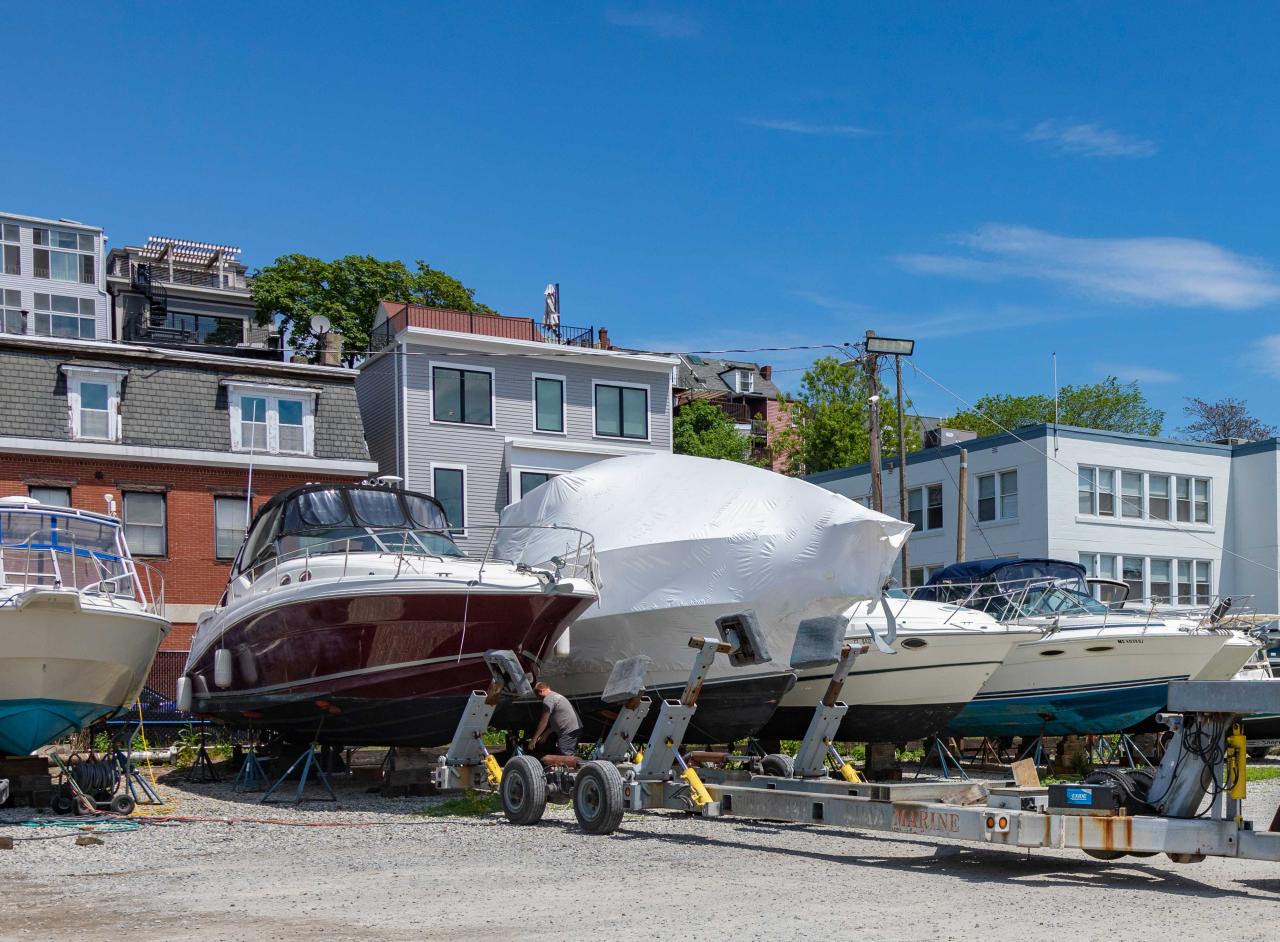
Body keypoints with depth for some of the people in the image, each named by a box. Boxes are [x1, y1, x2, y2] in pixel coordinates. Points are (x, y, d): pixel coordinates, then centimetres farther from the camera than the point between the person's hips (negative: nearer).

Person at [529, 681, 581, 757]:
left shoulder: (548, 699, -7)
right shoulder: (557, 696, 25)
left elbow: (543, 722, -6)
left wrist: (534, 739, 1)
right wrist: (545, 734, 27)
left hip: (569, 732, -11)